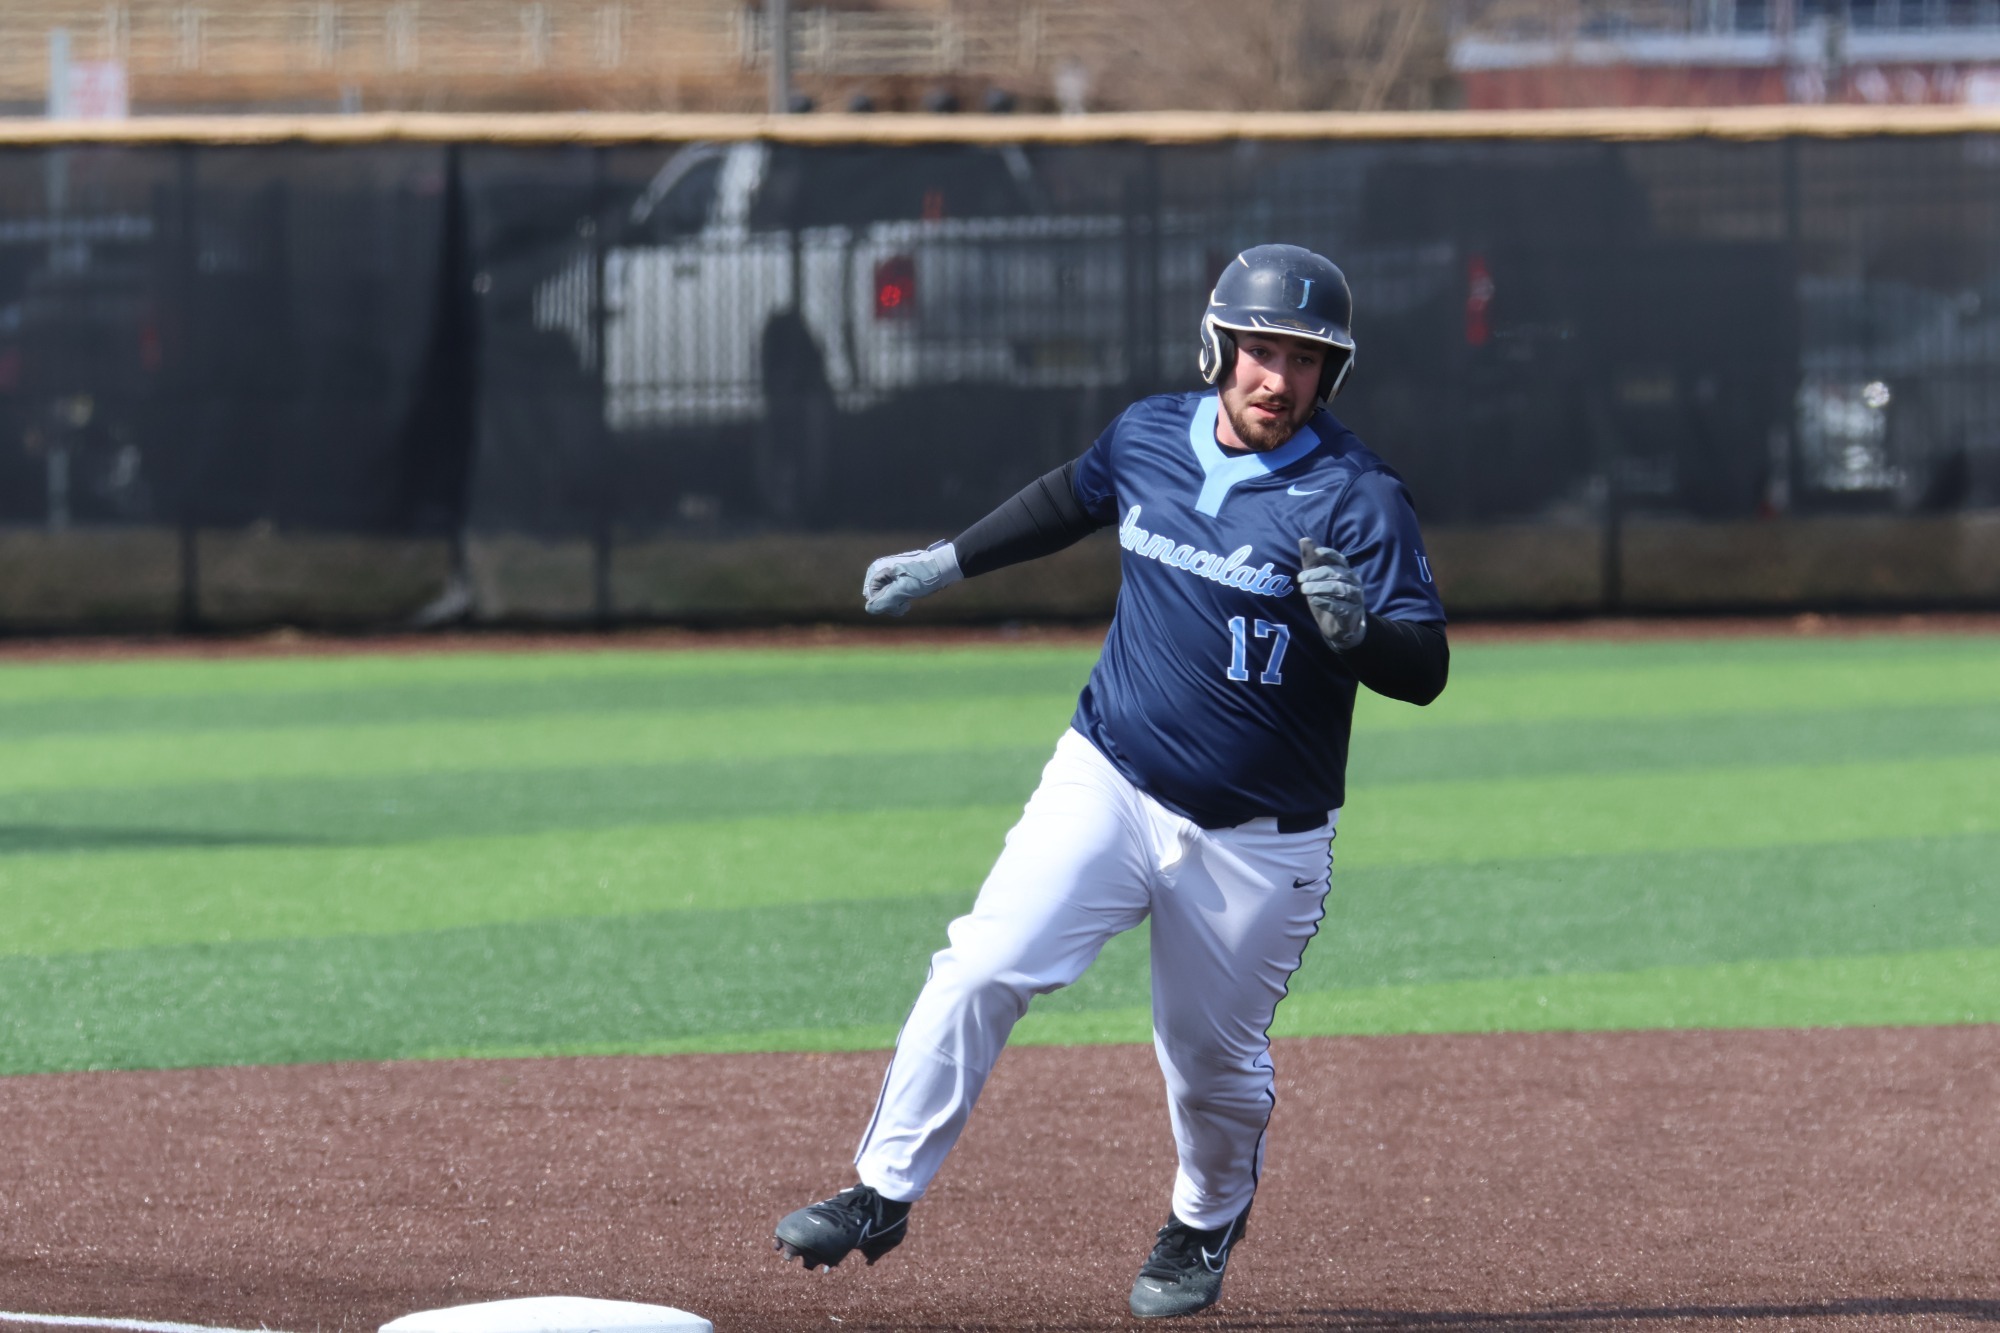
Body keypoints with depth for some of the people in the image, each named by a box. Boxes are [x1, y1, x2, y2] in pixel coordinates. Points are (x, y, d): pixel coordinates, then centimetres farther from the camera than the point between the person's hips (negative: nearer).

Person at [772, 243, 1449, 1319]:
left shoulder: (1355, 496, -15)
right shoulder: (1148, 437, 0)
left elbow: (1425, 671, -20)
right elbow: (1071, 500, 24)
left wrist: (1356, 629, -41)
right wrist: (950, 562, 30)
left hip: (1257, 841, -3)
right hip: (1107, 785, 3)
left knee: (1214, 1059, 10)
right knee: (983, 969, -14)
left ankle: (1205, 1227, 40)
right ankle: (883, 1194, -6)